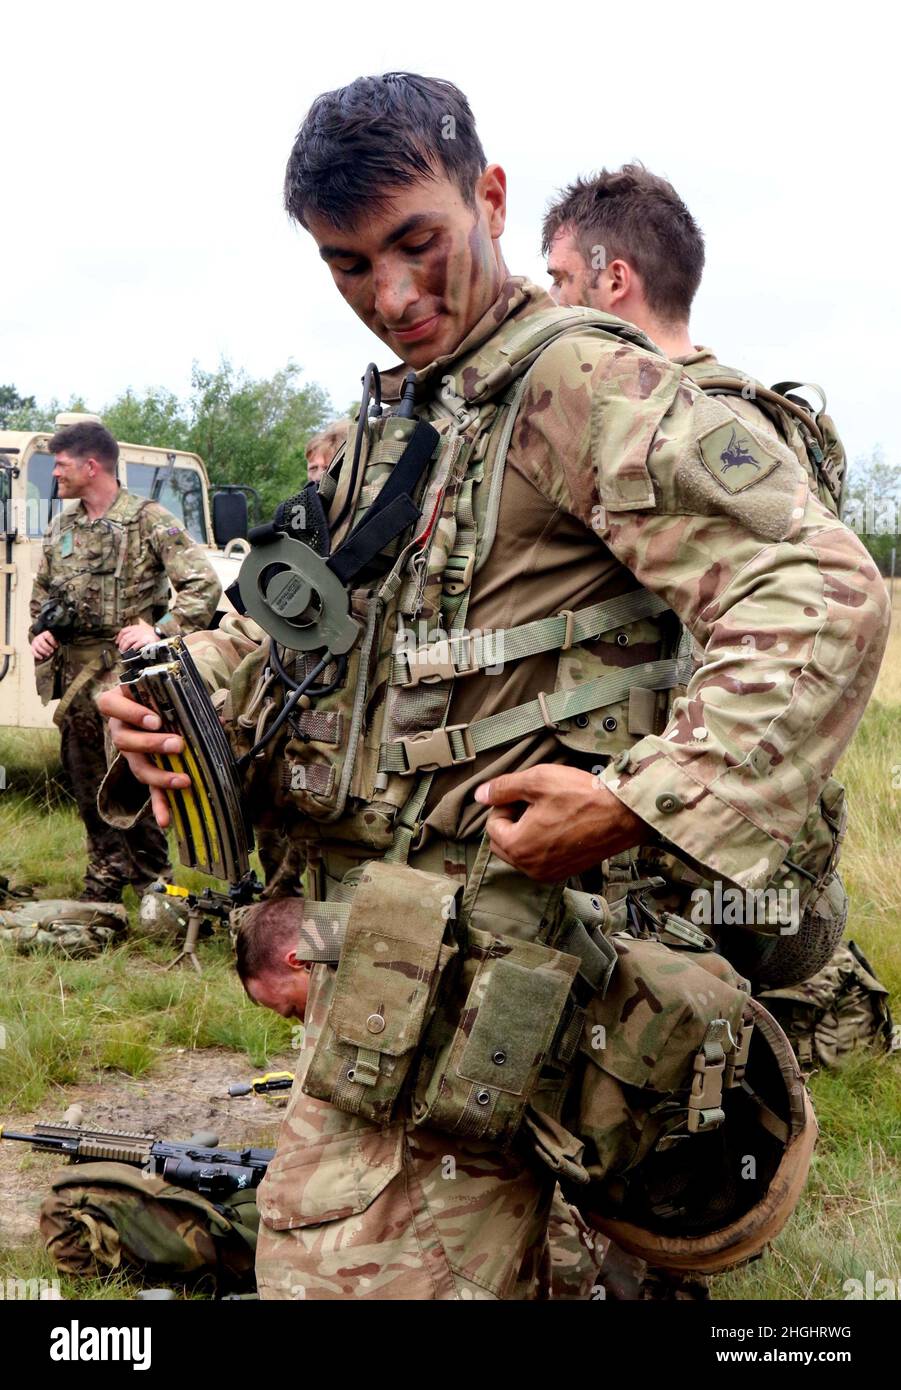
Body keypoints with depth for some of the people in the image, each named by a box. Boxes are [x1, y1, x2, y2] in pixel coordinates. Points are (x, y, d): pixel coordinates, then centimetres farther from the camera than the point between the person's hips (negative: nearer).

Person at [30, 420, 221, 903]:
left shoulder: (150, 520, -6)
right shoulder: (62, 526, 13)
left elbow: (204, 584, -11)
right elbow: (42, 591, 26)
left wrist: (159, 631, -20)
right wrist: (39, 632, 8)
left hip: (125, 675, -6)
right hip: (73, 677, 6)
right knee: (86, 781, 11)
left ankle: (153, 881, 7)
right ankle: (105, 878, 23)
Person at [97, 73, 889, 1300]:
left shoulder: (585, 389, -11)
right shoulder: (385, 428, 18)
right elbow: (292, 630, 24)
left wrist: (643, 802, -27)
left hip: (475, 974, -9)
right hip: (369, 957, 9)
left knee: (339, 1270, -7)